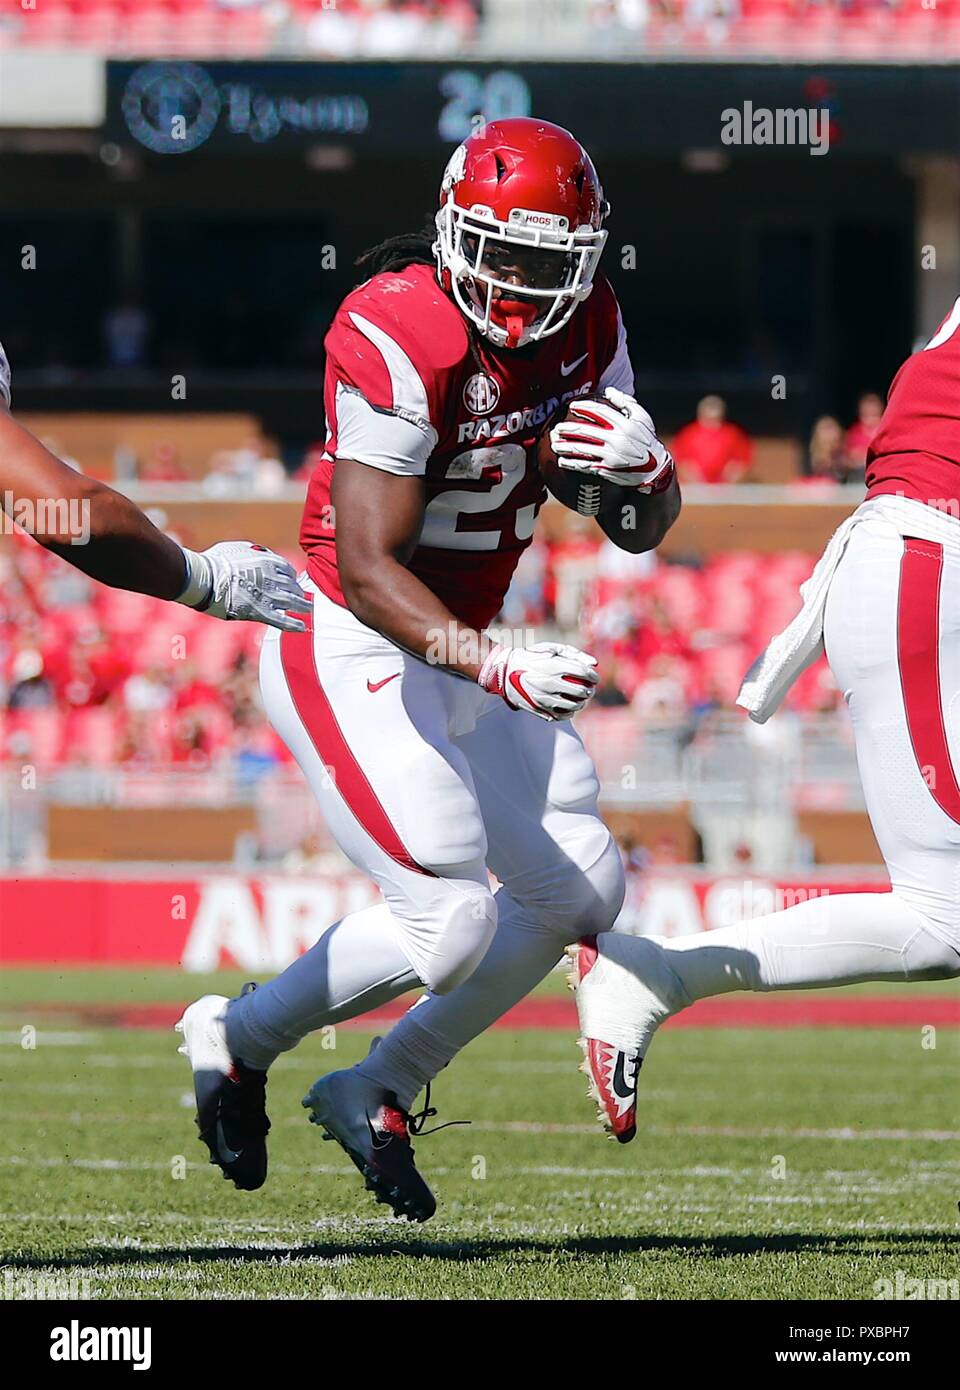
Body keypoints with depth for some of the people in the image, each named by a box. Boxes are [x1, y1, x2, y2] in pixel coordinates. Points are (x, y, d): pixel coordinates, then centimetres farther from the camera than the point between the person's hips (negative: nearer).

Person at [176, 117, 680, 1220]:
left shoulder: (584, 323, -1)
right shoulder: (401, 339, -25)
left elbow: (643, 531, 5)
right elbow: (365, 568, -28)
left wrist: (640, 470, -18)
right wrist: (499, 669, -38)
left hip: (464, 648, 9)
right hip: (352, 652, -9)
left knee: (579, 890, 8)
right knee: (446, 925, -16)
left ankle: (377, 1095, 21)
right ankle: (238, 1038, 10)